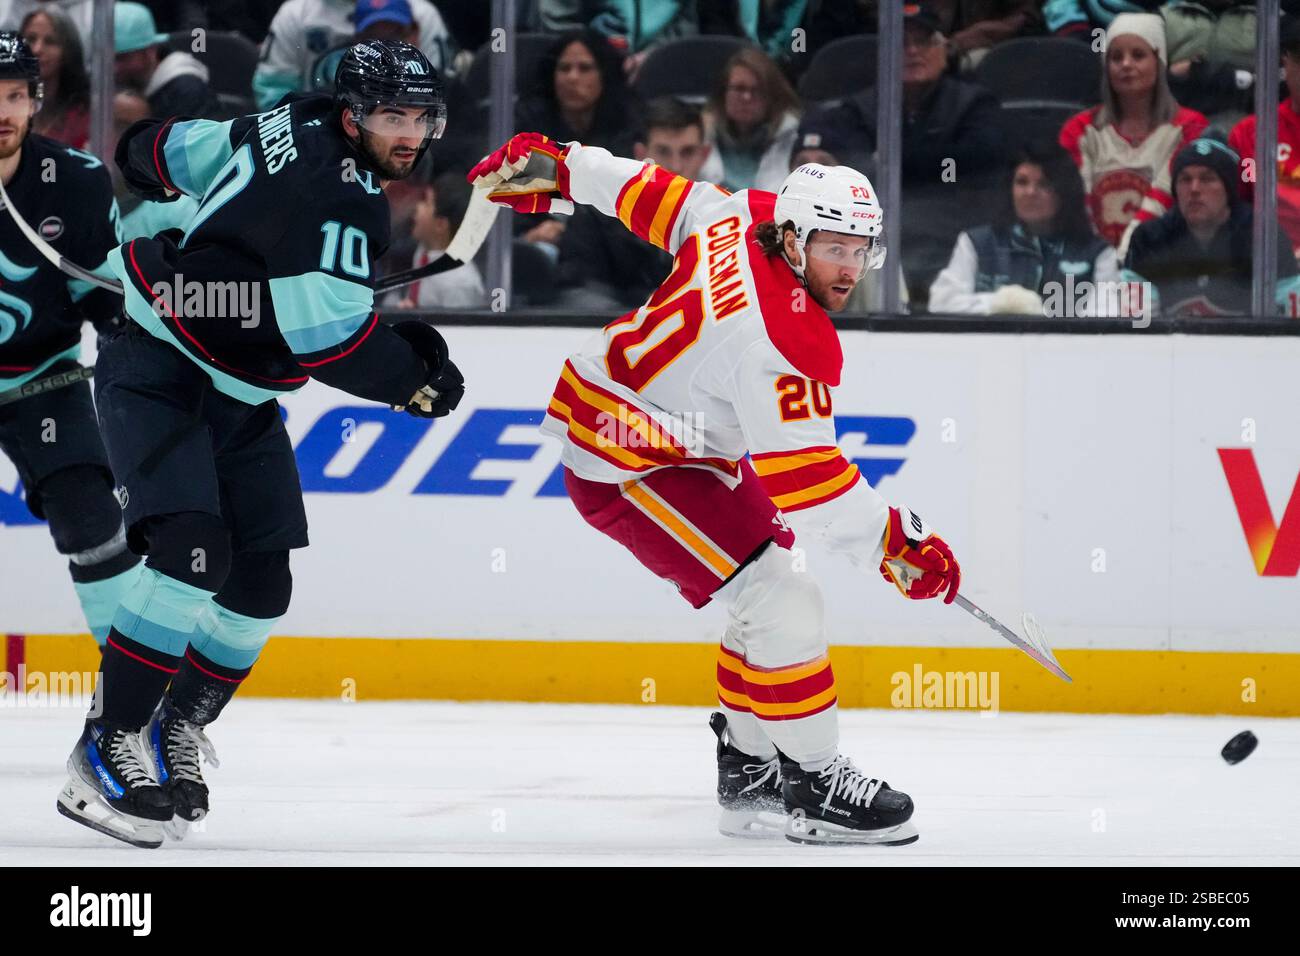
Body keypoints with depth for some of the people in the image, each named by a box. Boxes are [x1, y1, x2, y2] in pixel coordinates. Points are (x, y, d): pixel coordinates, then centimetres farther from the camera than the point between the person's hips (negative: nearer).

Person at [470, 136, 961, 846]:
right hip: (627, 466, -11)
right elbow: (804, 481, -28)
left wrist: (557, 168, 22)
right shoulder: (786, 339, -30)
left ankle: (749, 772, 27)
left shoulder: (742, 215, -6)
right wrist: (892, 542, -20)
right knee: (780, 601, -15)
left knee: (767, 596, 17)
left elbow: (648, 196, 9)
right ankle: (813, 787, -7)